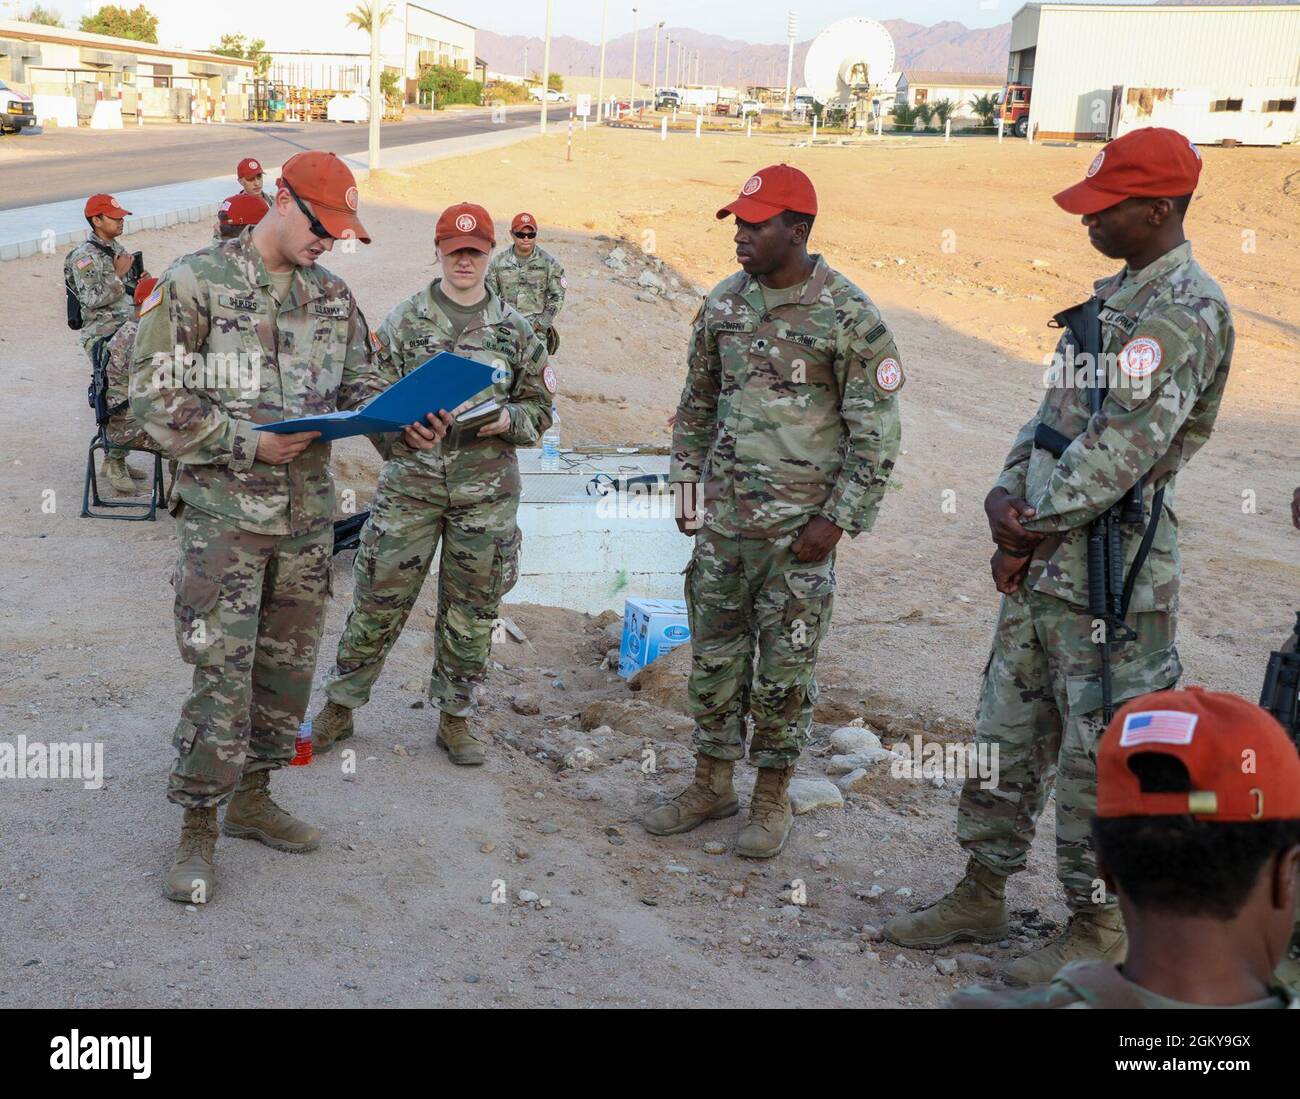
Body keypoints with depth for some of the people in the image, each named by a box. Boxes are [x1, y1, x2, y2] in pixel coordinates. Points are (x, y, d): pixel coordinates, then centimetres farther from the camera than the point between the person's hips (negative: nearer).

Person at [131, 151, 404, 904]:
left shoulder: (334, 297, 10)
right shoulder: (196, 282, -6)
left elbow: (361, 384, 14)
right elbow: (157, 394, -9)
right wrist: (246, 442, -18)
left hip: (308, 511, 6)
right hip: (223, 510, -6)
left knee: (288, 665, 12)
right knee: (222, 673, -6)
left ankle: (252, 798, 29)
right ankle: (198, 829, 9)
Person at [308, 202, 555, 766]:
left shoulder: (515, 329, 6)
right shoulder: (404, 320, 2)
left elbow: (539, 409, 10)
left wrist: (505, 419, -11)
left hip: (487, 492, 1)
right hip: (410, 485, -1)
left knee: (471, 611, 10)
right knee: (379, 602, 5)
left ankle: (455, 713, 26)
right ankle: (341, 705, 22)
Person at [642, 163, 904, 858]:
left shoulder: (849, 317, -10)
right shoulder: (724, 302, 6)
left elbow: (877, 431, -9)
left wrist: (836, 519, -13)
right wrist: (686, 483, 13)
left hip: (798, 526, -5)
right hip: (722, 516, 5)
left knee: (785, 665, 4)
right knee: (714, 656, 12)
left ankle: (772, 795, 21)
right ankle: (712, 784, 27)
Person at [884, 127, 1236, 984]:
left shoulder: (1185, 310, -15)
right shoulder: (1113, 298, 15)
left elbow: (1122, 448, -21)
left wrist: (1037, 526, -14)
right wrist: (1006, 494, 0)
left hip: (1114, 571, -9)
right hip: (1041, 565, 9)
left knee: (1098, 755, 2)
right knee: (1009, 734, 16)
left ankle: (1100, 927, 20)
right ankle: (983, 897, 30)